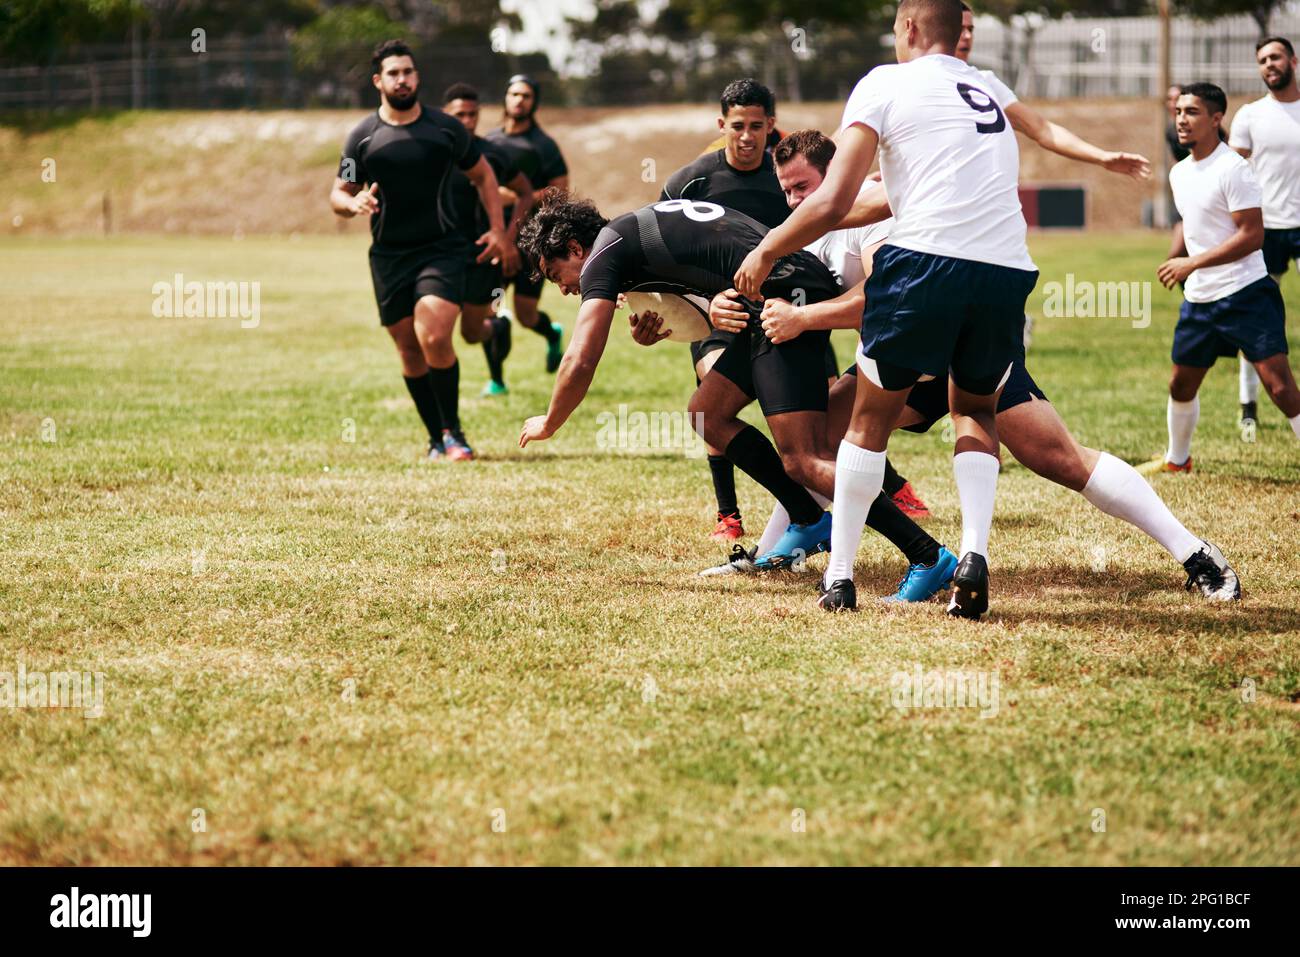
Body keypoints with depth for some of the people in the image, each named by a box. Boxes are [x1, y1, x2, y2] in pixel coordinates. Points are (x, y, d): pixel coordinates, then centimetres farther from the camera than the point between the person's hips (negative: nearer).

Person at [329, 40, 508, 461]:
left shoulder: (445, 128, 3)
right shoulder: (362, 136, 2)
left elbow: (482, 175, 15)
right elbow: (338, 195, 5)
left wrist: (497, 228, 5)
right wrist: (353, 203, -19)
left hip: (442, 249, -2)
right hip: (389, 255, 2)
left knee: (434, 337, -20)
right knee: (410, 352, 3)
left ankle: (452, 431, -4)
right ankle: (436, 438, 18)